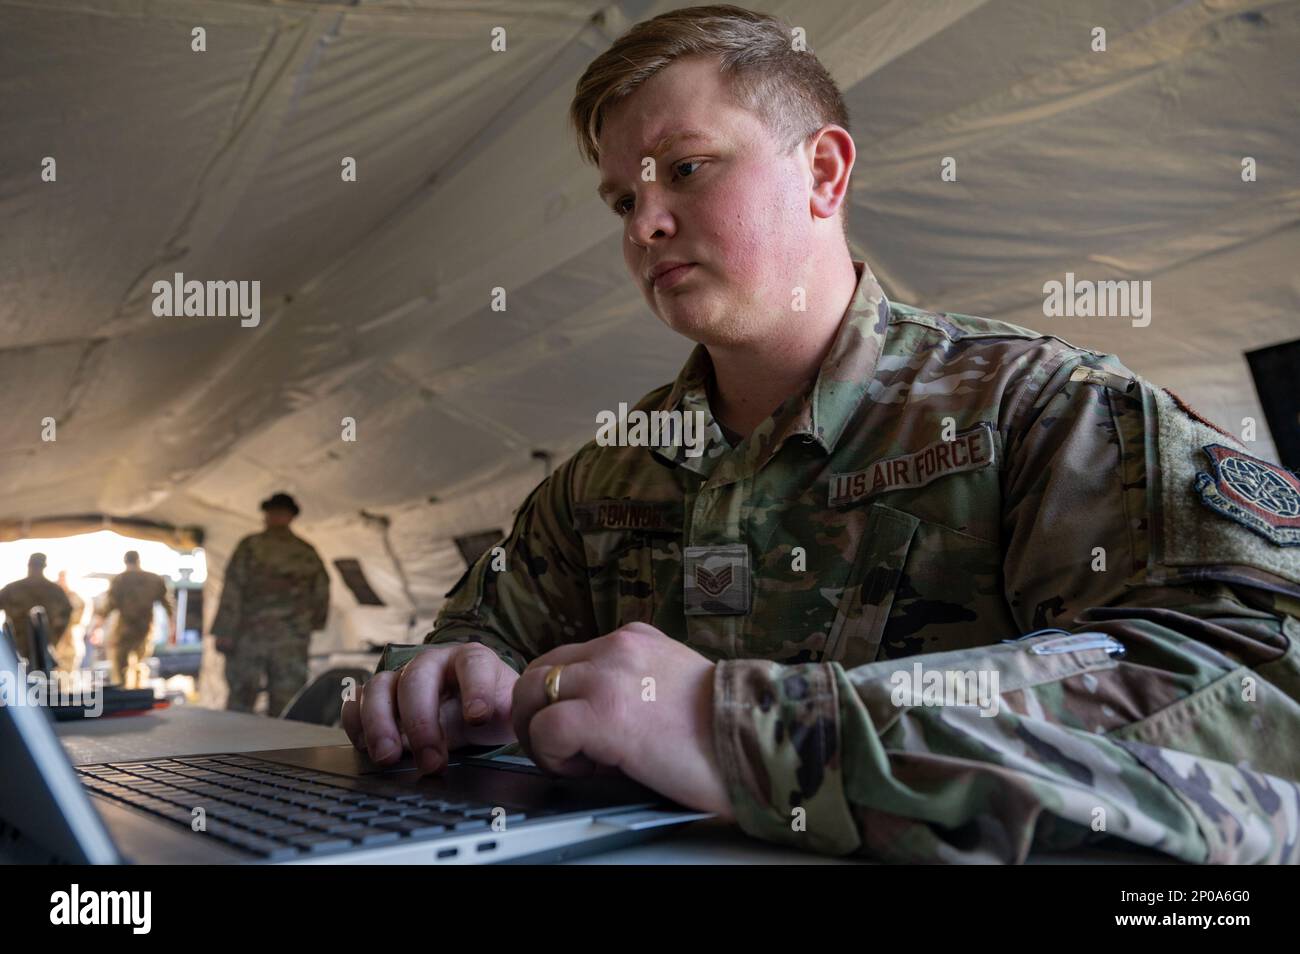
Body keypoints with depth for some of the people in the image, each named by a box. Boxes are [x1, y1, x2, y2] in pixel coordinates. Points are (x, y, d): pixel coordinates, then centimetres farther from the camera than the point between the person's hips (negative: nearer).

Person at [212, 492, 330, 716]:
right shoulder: (307, 552, 6)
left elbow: (233, 590, -8)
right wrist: (315, 621, 32)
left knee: (240, 701, 7)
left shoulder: (250, 546, -2)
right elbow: (321, 593, 13)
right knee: (284, 707, 3)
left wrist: (223, 633, -7)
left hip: (250, 636, -1)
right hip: (291, 643, 2)